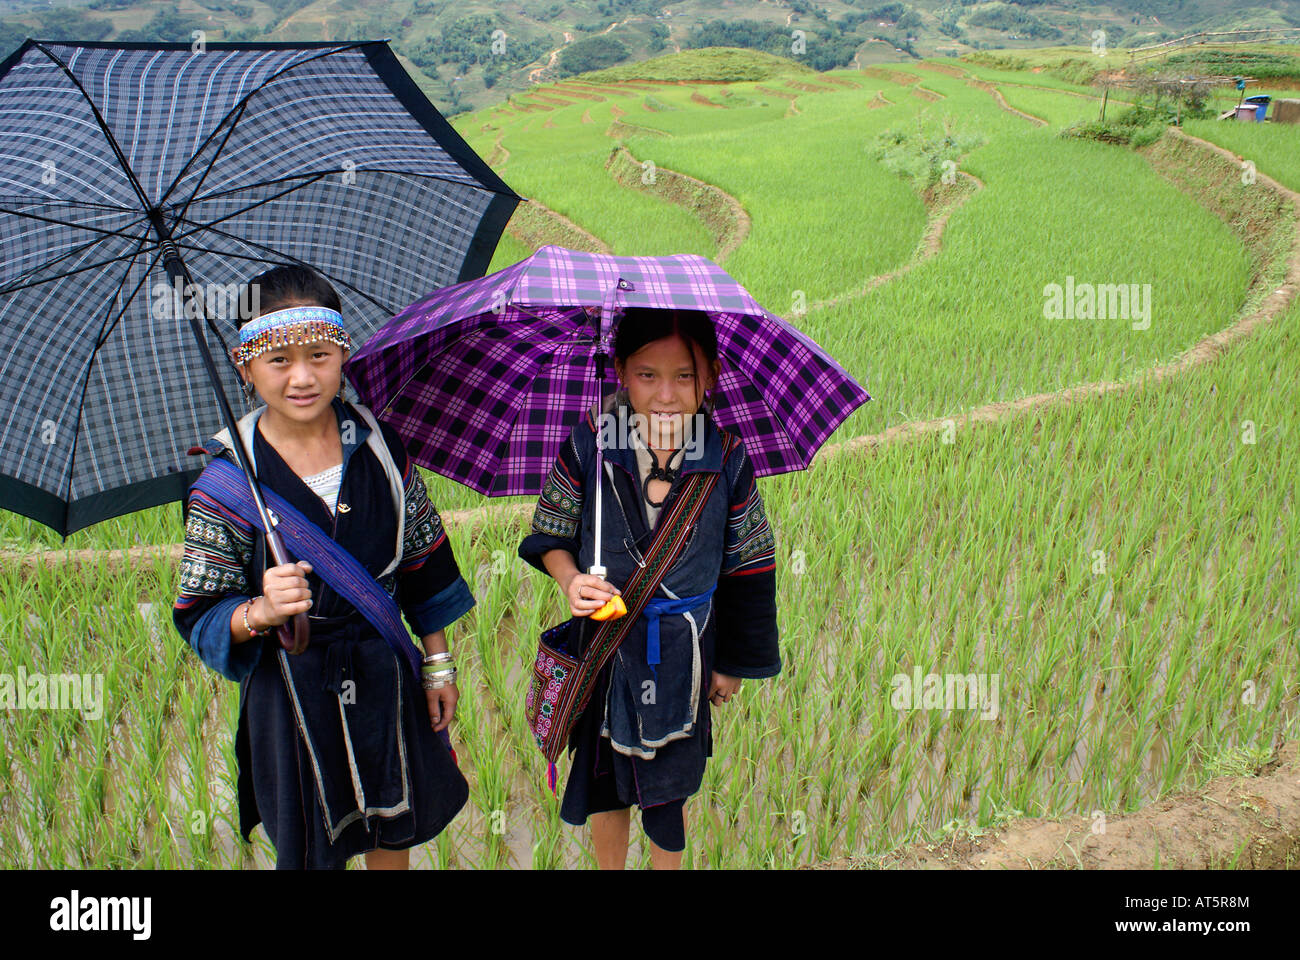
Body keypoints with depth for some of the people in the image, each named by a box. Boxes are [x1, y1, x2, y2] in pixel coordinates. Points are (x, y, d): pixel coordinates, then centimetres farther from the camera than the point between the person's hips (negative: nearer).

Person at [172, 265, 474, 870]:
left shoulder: (379, 443, -7)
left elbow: (422, 559, 3)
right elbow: (199, 619, -10)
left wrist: (437, 664, 7)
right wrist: (262, 612, -31)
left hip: (385, 671, 3)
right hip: (293, 688, -2)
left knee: (394, 828, 21)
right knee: (313, 845, 17)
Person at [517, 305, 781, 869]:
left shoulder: (727, 458, -13)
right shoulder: (588, 444, -14)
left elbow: (749, 565, -2)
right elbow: (550, 536, -2)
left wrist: (734, 663, 4)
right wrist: (569, 579, -24)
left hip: (683, 651, 0)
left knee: (670, 788, 16)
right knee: (607, 782, 18)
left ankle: (667, 866, 43)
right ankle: (610, 869, 44)